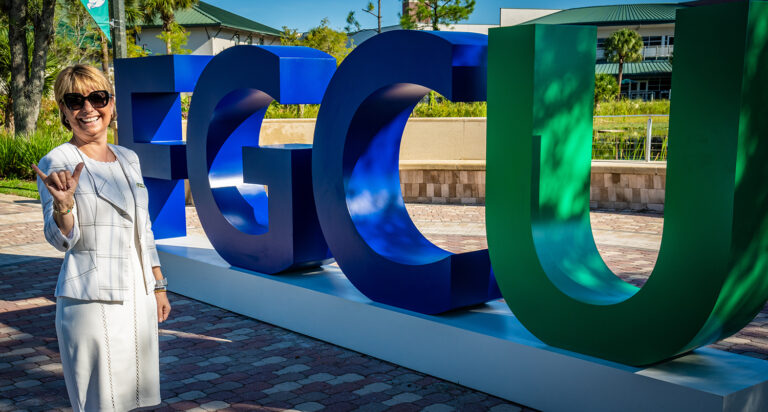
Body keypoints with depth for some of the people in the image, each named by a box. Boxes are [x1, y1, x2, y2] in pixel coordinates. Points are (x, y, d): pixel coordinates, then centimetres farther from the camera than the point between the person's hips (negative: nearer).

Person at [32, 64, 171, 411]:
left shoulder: (128, 159, 10)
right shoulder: (57, 162, -7)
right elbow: (61, 239, -15)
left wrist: (158, 287, 17)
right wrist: (63, 203, -35)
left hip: (139, 298, 6)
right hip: (91, 301, -6)